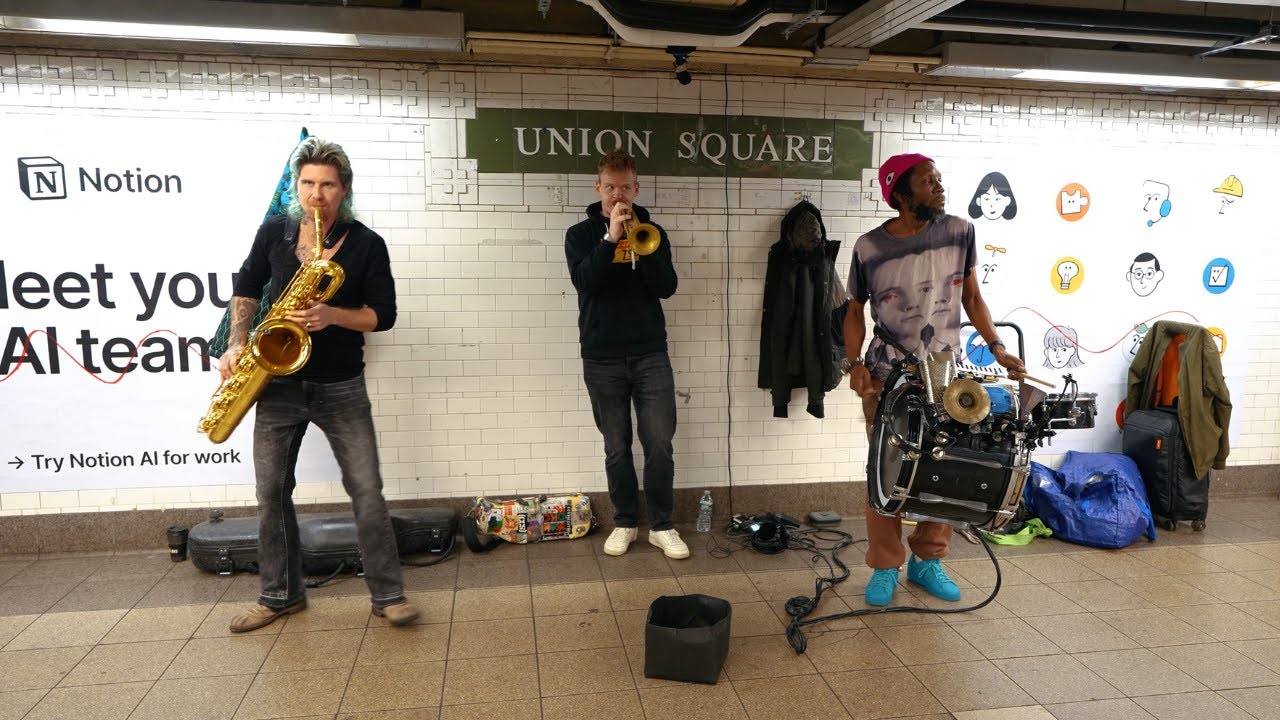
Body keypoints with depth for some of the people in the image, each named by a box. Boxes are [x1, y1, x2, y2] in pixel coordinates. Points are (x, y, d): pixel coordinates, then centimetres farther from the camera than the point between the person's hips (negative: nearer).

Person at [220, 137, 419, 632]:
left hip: (341, 387, -2)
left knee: (367, 491, -3)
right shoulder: (274, 232, 2)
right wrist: (237, 343, 2)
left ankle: (388, 596, 9)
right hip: (279, 383, 3)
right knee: (271, 493, 8)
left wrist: (332, 315, -22)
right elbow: (247, 287, 15)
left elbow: (383, 314, -5)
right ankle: (280, 595, 25)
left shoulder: (366, 244, -6)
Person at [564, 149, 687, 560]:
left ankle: (661, 525, 12)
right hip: (601, 358, 0)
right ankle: (625, 523, 21)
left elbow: (667, 287, -5)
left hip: (650, 354, 1)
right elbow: (584, 281, -13)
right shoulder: (581, 235, 5)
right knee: (616, 448, 7)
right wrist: (612, 237, -19)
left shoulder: (652, 232, 8)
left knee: (660, 445, -2)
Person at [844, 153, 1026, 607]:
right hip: (886, 378, -2)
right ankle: (884, 567, 18)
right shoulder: (869, 248, -8)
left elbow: (972, 298, 7)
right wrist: (854, 362, -11)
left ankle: (927, 561, 25)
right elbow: (855, 311, 3)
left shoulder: (959, 232, -3)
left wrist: (996, 346, -4)